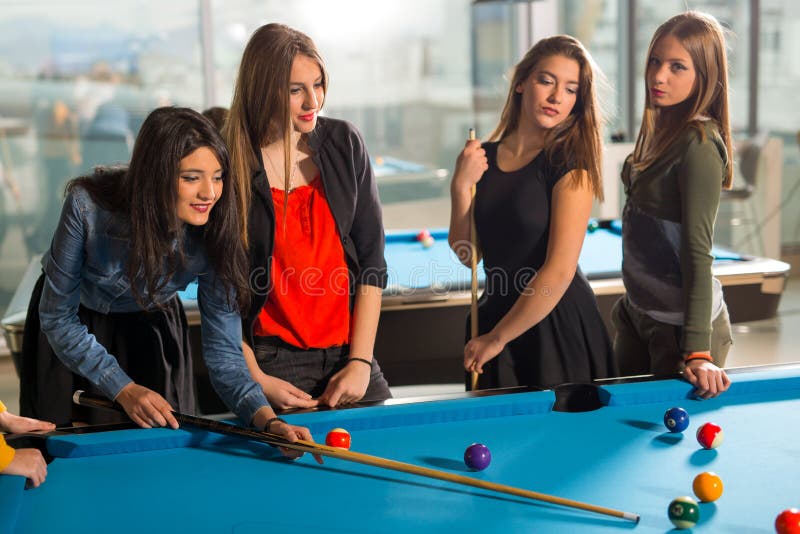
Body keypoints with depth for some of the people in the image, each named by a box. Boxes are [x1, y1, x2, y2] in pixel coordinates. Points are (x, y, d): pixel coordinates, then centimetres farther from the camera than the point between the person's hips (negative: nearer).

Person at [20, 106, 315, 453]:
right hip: (77, 325, -1)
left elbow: (223, 353, -26)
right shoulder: (88, 205, -35)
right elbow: (58, 318, -24)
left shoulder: (213, 238, -29)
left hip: (152, 328, 1)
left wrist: (269, 420, -42)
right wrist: (124, 389, -29)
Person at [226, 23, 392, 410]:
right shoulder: (231, 165, -10)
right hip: (272, 361, -3)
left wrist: (361, 362, -5)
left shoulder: (344, 143, -1)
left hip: (347, 353, 3)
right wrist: (256, 379, -10)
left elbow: (372, 261, 1)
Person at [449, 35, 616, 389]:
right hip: (494, 316, 5)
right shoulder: (483, 157, 3)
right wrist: (461, 187, -10)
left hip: (558, 324, -5)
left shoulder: (569, 166, -13)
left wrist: (497, 339, -14)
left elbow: (560, 272, -19)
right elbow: (468, 255, 4)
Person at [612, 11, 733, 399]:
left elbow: (698, 248, -24)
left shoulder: (699, 145, -20)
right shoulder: (660, 131, 6)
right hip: (638, 310, 9)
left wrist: (699, 350, -26)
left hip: (679, 323, -9)